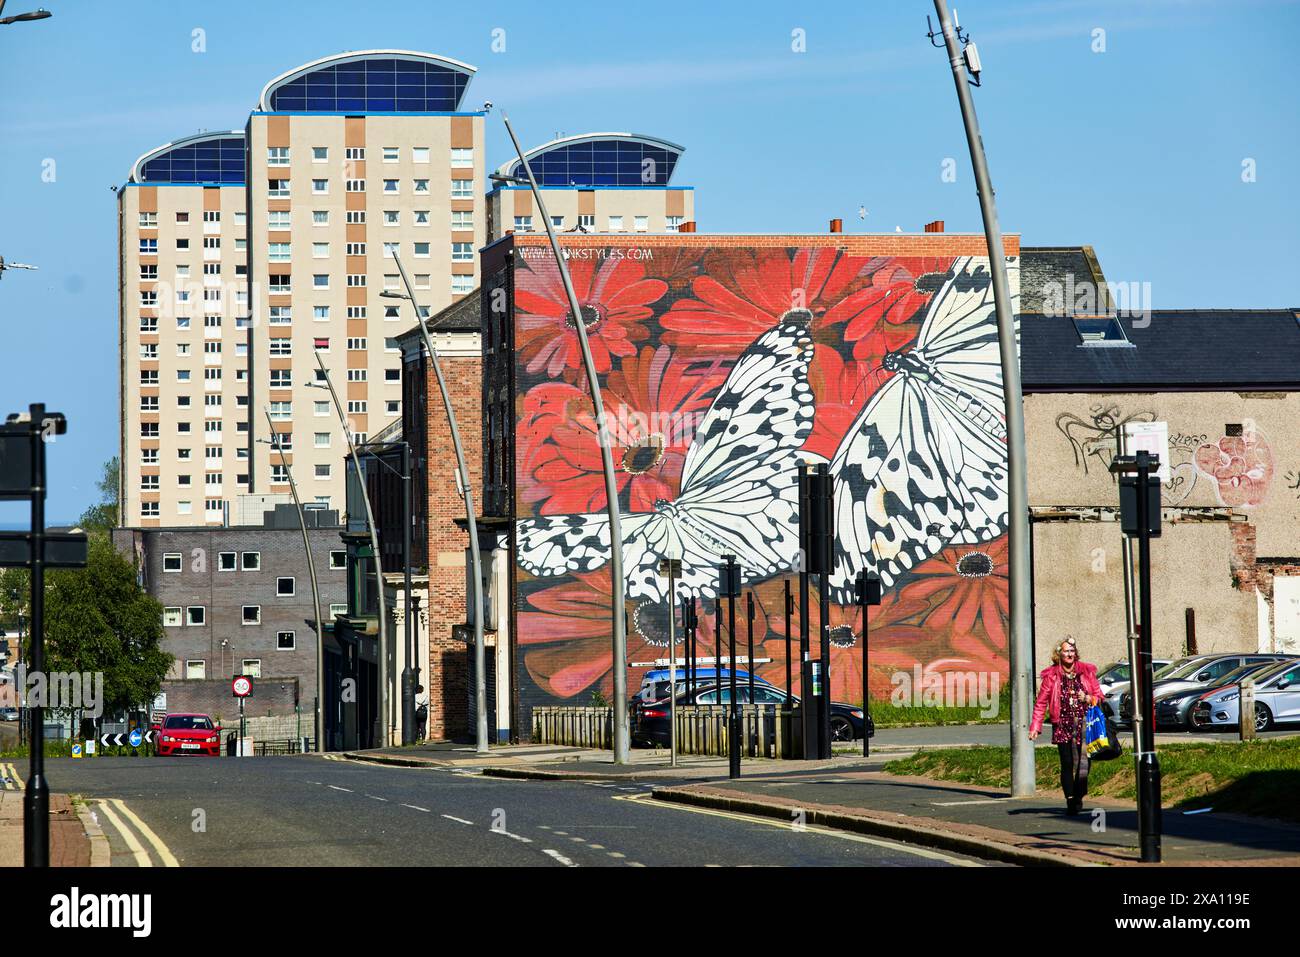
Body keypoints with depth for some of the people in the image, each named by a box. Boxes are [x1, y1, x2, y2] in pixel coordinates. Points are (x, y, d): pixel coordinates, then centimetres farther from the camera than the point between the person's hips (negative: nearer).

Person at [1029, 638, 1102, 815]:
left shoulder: (1086, 671, 8)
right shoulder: (1051, 675, 3)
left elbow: (1099, 695, 15)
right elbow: (1041, 703, 4)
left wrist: (1089, 699, -8)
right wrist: (1035, 726, -3)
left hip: (1084, 725, 1)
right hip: (1063, 725, -1)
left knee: (1083, 763, -4)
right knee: (1067, 764, -5)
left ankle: (1078, 797, 9)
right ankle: (1070, 800, -2)